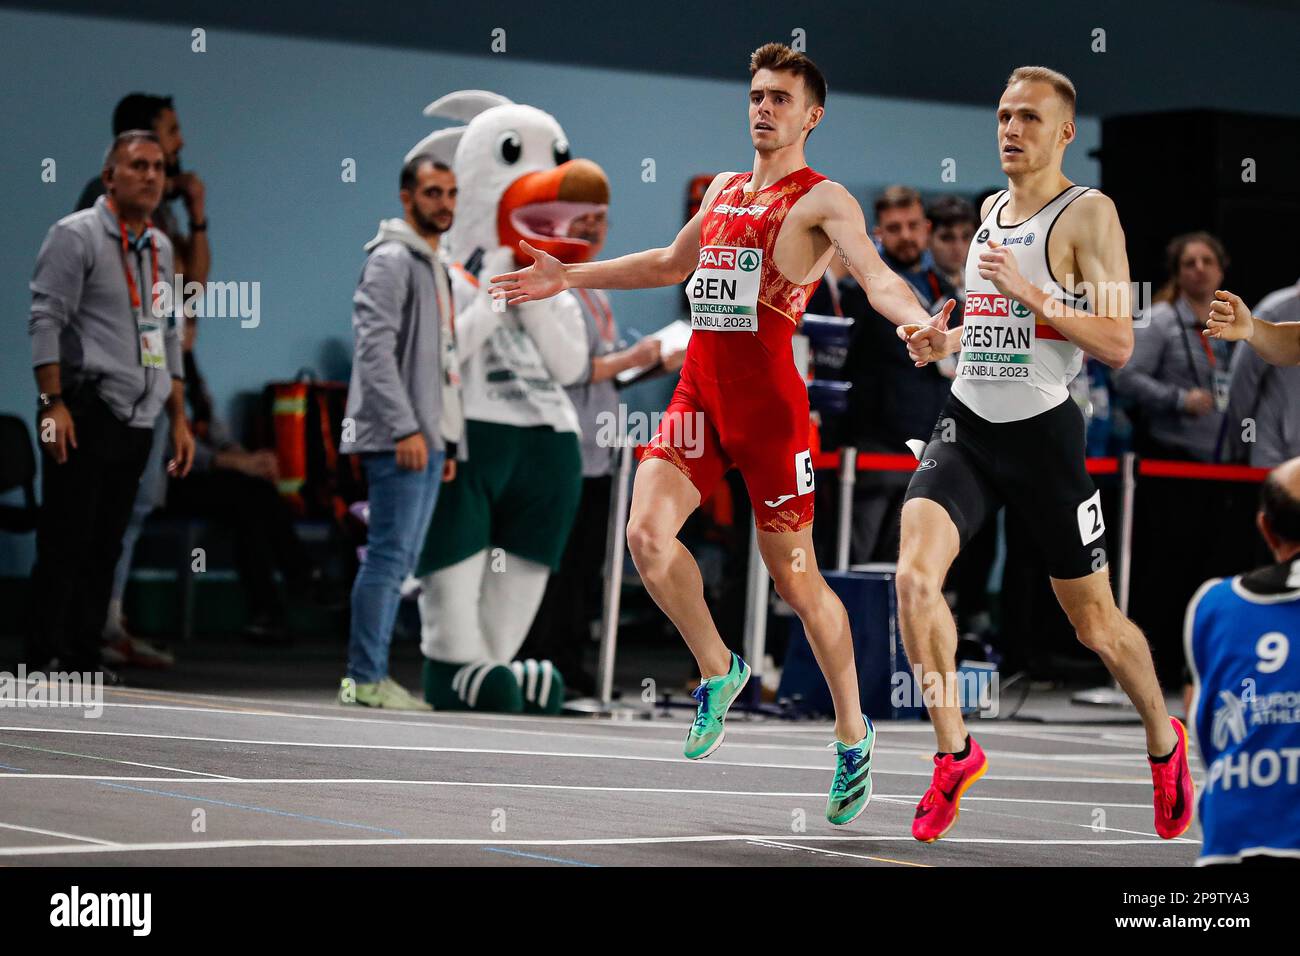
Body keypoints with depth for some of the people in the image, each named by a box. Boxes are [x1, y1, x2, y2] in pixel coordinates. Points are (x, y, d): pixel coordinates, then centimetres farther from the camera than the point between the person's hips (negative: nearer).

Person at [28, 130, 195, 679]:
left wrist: (179, 418, 19)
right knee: (64, 546, -7)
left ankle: (84, 662, 10)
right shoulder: (76, 236, -5)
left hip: (136, 422, 7)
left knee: (105, 550, 7)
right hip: (87, 413, -7)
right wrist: (53, 404, -19)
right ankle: (41, 658, -4)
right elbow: (45, 320, -11)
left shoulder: (160, 248, 17)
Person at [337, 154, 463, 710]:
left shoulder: (435, 267, 22)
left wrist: (448, 440, 20)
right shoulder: (391, 261, -8)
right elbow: (376, 349, -18)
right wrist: (406, 428, -23)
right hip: (397, 440, -9)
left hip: (426, 440, 9)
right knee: (389, 555, -10)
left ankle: (372, 674, 12)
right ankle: (366, 678, -8)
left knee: (399, 561, 9)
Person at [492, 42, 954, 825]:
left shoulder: (822, 200, -5)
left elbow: (875, 274, -22)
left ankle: (853, 732, 19)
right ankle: (718, 670, 10)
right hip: (698, 396, 6)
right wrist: (569, 276, 34)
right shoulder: (724, 190, 17)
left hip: (770, 405, -6)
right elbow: (672, 264, 34)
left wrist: (916, 320, -44)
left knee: (795, 578, 1)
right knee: (647, 533, -14)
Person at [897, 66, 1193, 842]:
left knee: (1094, 622, 8)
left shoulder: (1088, 215, -9)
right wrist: (947, 341, 7)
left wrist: (1028, 292, -24)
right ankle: (955, 752, -6)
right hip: (968, 427, 5)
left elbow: (1117, 344, -16)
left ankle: (1165, 741, 35)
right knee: (914, 575, -20)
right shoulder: (990, 211, 13)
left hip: (1043, 432, -5)